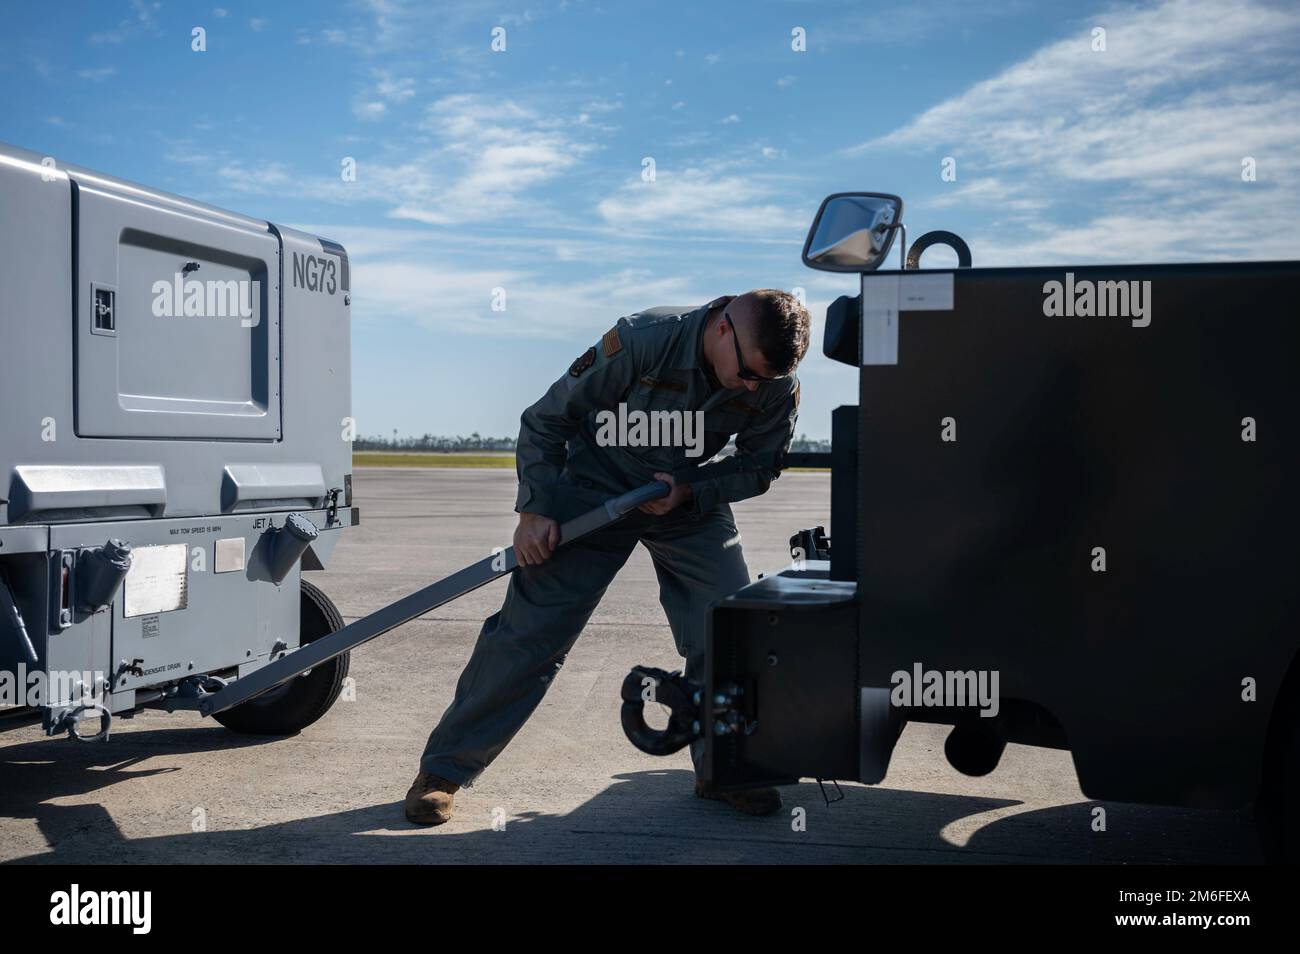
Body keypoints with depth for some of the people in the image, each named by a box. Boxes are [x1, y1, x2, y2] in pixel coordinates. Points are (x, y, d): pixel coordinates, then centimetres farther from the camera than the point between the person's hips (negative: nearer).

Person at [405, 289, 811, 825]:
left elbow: (760, 466, -2)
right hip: (594, 490, -3)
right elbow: (546, 418, -18)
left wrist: (691, 491, -19)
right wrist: (535, 508, -21)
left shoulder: (777, 387, -19)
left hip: (691, 499, 4)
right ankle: (443, 770, 8)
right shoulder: (642, 340, -30)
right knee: (527, 632, -5)